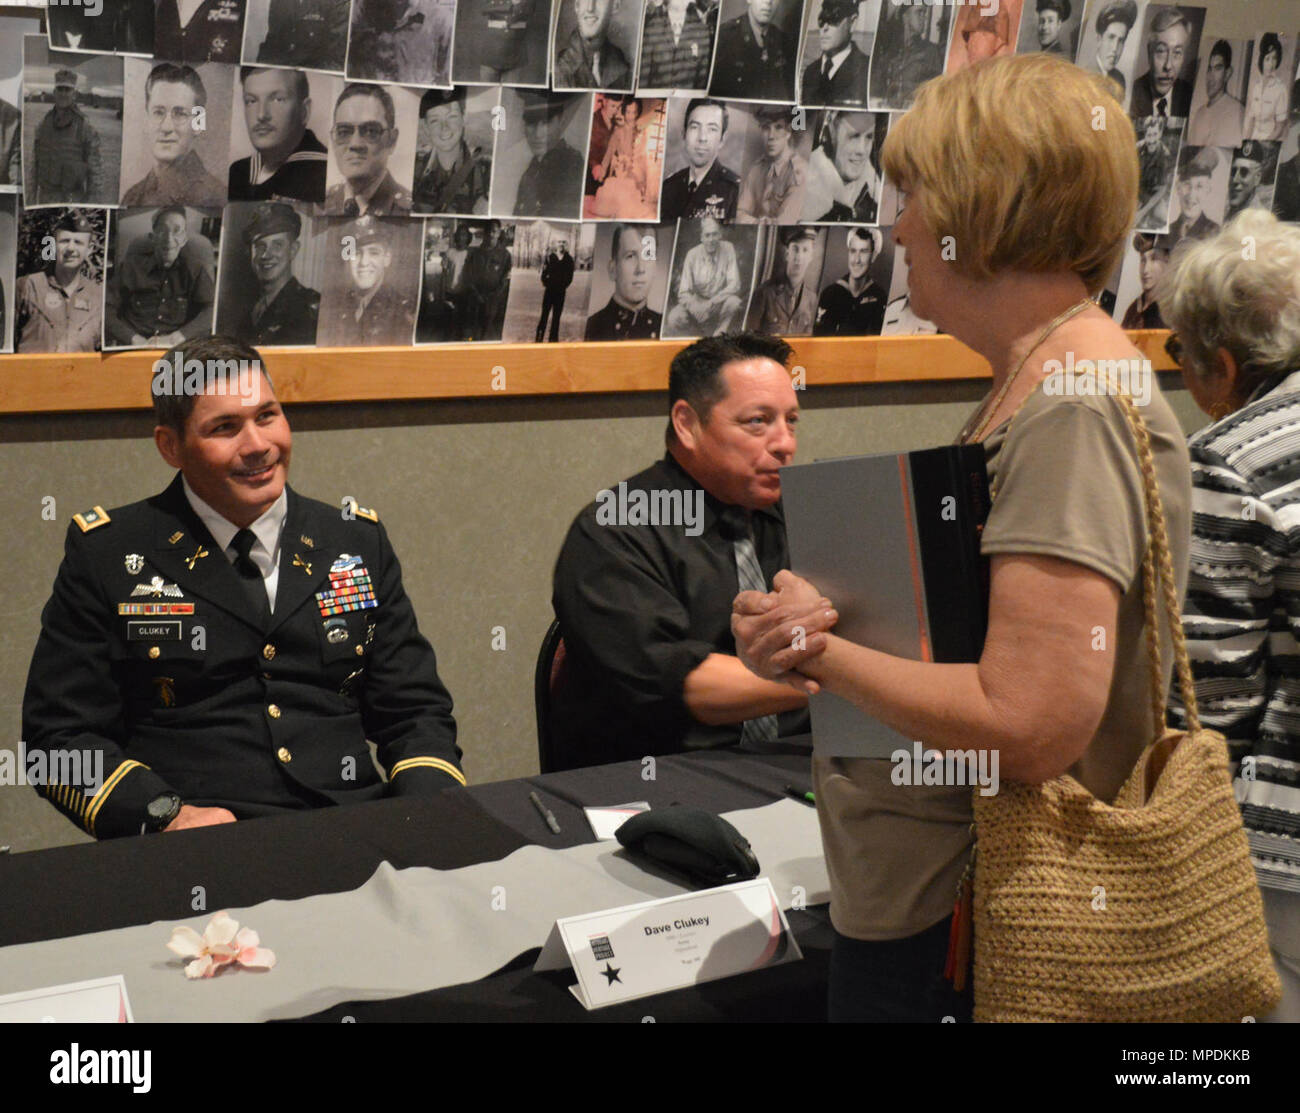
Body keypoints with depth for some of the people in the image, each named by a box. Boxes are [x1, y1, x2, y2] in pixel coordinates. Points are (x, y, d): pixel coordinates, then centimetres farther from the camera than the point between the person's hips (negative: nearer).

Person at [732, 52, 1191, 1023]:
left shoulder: (1074, 416, -22)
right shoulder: (1030, 390, 9)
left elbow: (1028, 728, -28)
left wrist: (820, 649, -15)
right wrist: (835, 615, -3)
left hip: (956, 931, -9)